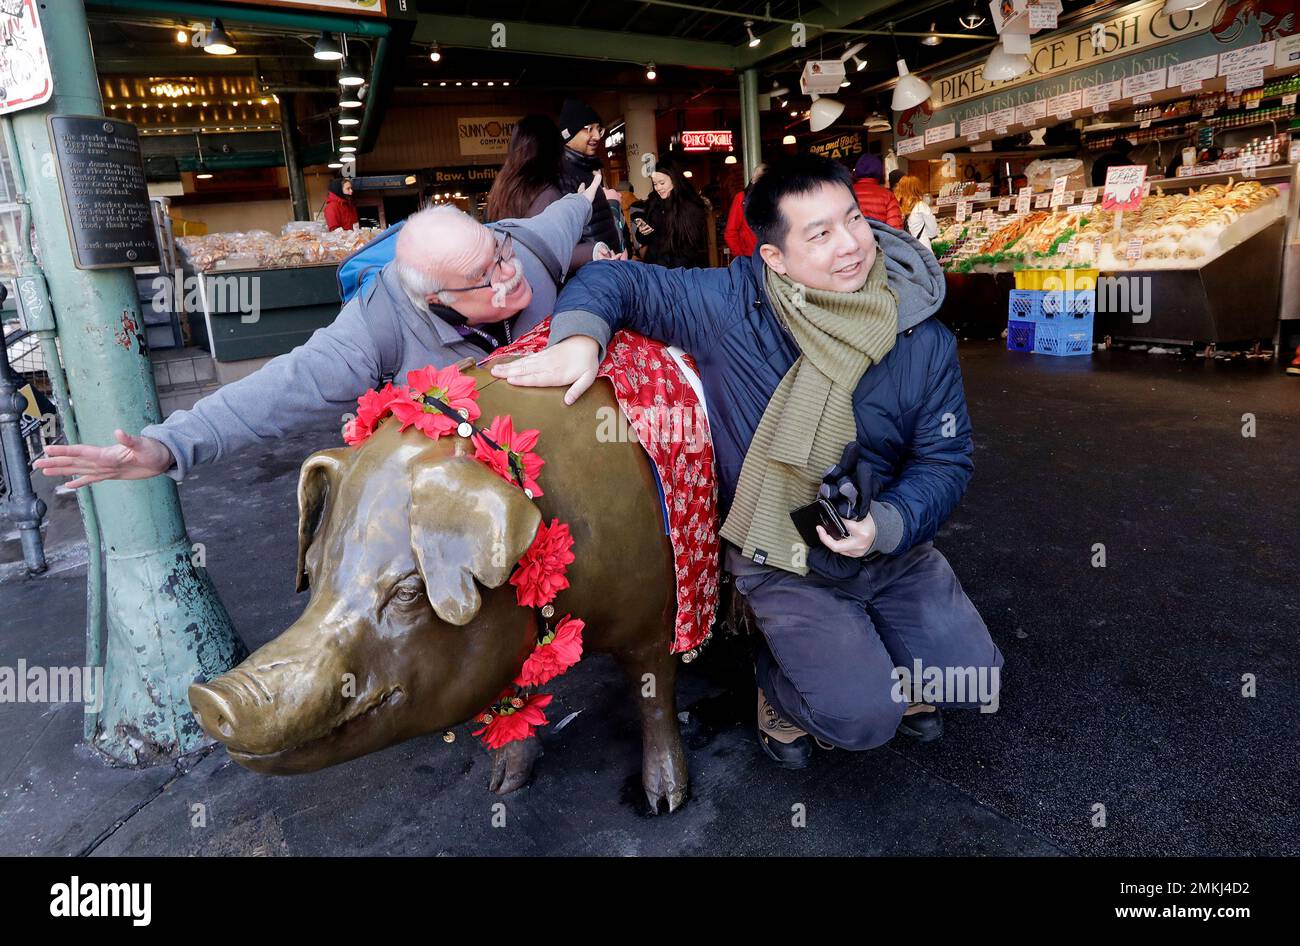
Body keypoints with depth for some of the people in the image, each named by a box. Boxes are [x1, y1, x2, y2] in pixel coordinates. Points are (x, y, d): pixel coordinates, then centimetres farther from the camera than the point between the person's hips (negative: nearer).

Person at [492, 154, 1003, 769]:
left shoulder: (924, 340, -10)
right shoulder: (729, 305, -19)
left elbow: (946, 460, -5)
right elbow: (613, 281, -9)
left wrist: (886, 524, -24)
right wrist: (580, 337, -31)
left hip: (892, 545, 4)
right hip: (781, 559, -3)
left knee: (973, 679, 1)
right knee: (861, 716, -14)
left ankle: (895, 673, 34)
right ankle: (780, 684, 19)